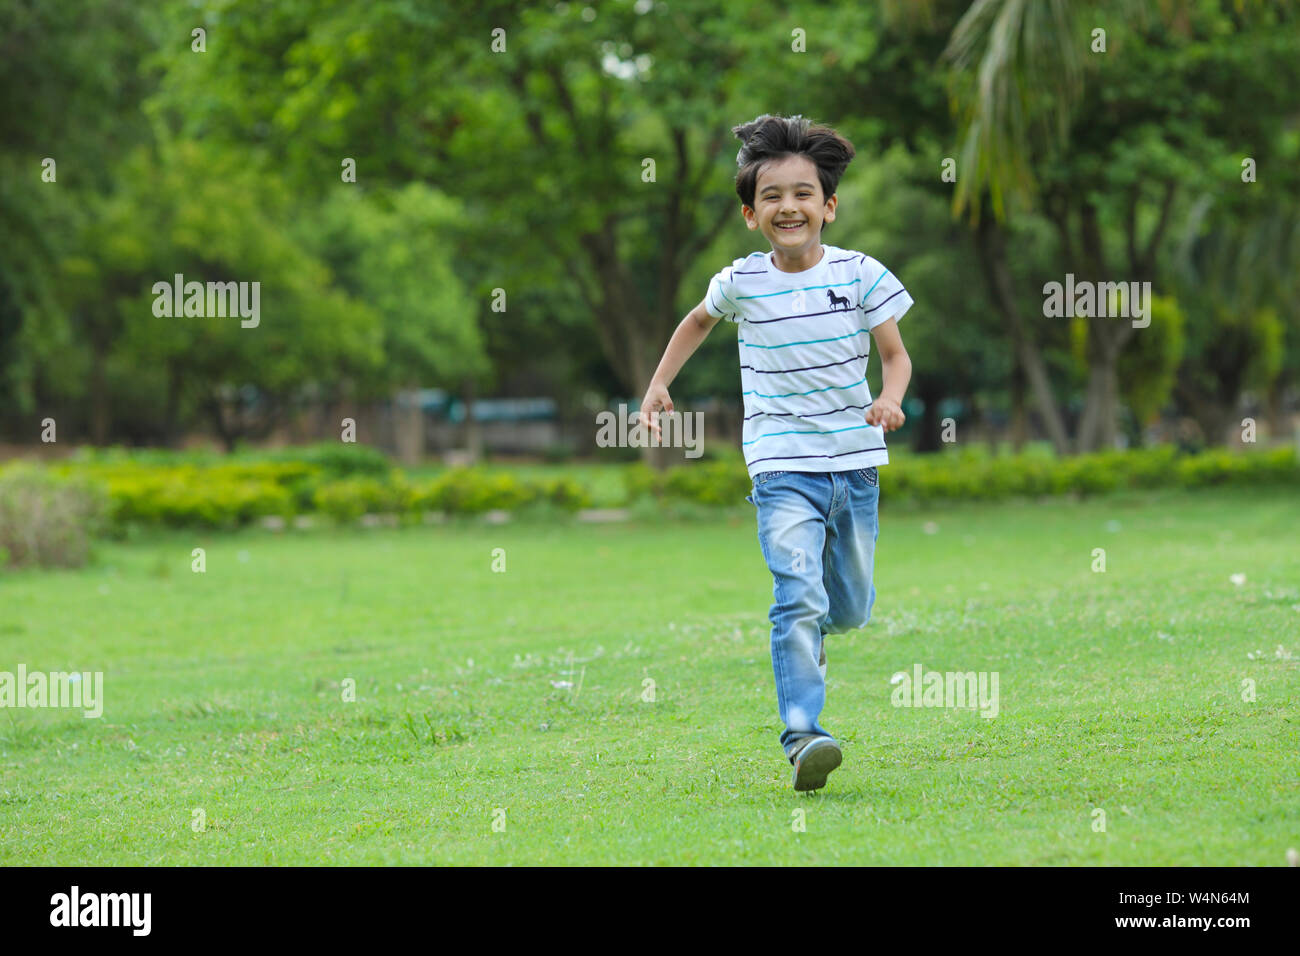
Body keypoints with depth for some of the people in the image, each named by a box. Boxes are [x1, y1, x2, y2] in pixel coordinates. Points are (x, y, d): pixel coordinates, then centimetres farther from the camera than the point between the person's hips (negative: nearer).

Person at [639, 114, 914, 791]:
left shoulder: (859, 274, -4)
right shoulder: (742, 282, -3)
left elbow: (895, 354, 4)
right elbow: (699, 320, 20)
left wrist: (890, 400, -16)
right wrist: (660, 382, 15)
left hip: (855, 462, 2)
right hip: (783, 467, -2)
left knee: (850, 610, 15)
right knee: (798, 596, -20)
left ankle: (807, 629, 51)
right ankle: (802, 735, -26)